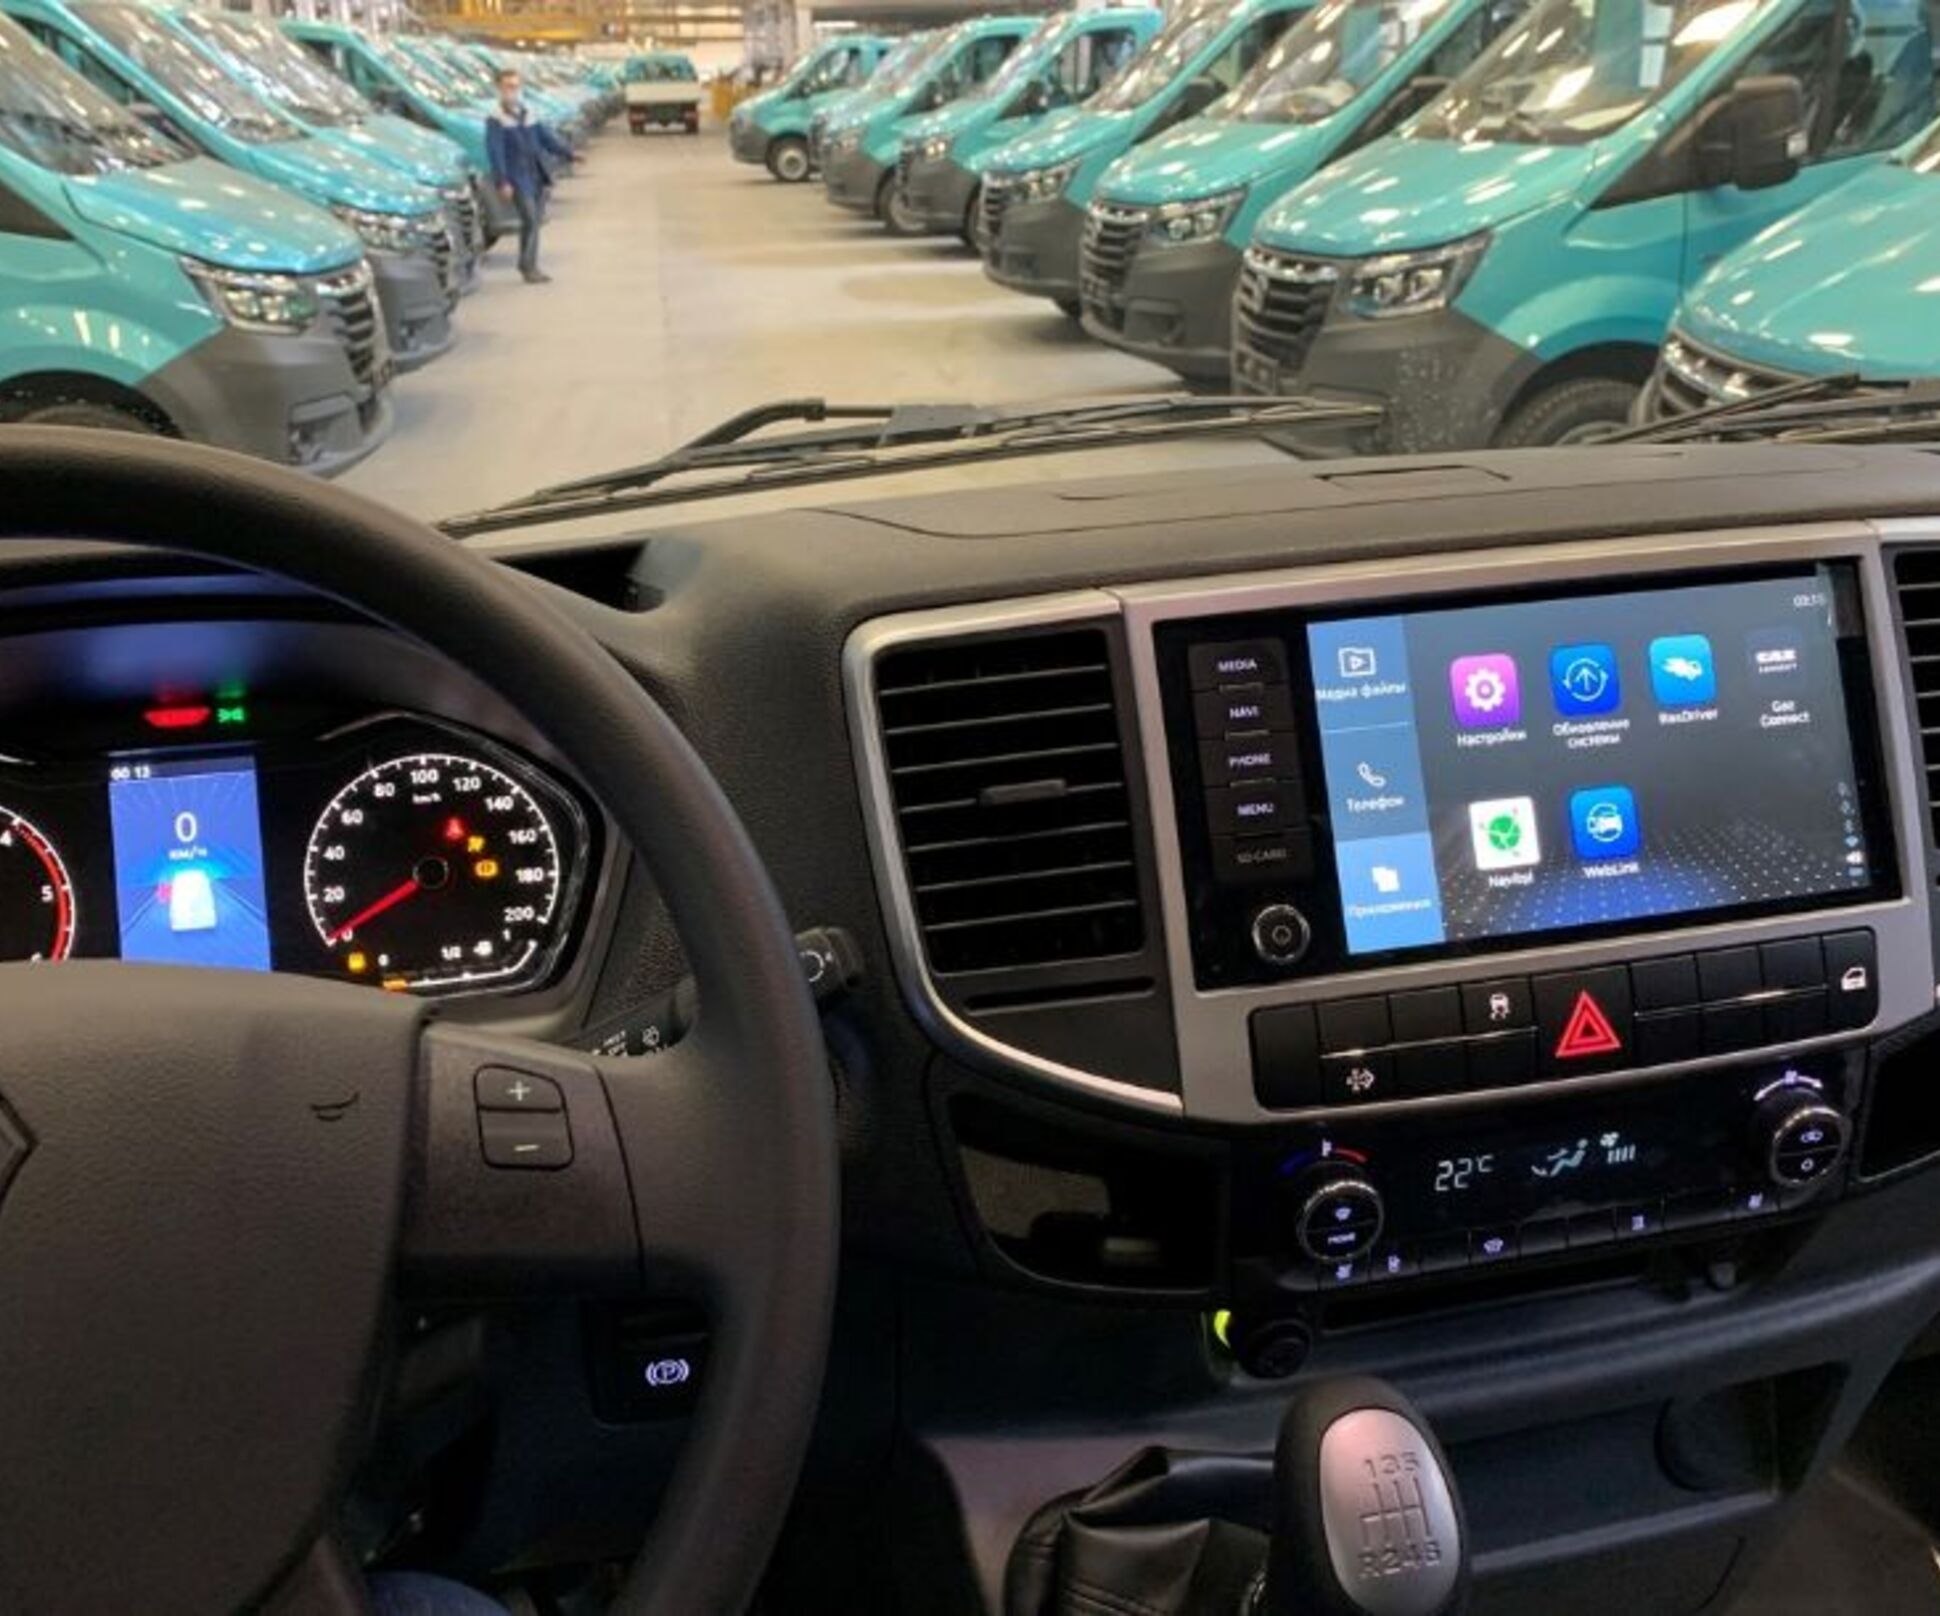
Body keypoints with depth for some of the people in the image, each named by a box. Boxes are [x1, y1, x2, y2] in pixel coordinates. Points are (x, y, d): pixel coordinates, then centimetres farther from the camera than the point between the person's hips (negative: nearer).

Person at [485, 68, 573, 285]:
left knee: (534, 221, 10)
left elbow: (546, 138, 14)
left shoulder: (527, 115, 16)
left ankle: (529, 266, 20)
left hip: (537, 176, 7)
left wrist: (567, 153, 0)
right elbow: (495, 152, -12)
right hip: (517, 178, -7)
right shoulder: (496, 119, -6)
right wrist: (503, 182, -20)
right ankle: (528, 267, -6)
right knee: (530, 220, -14)